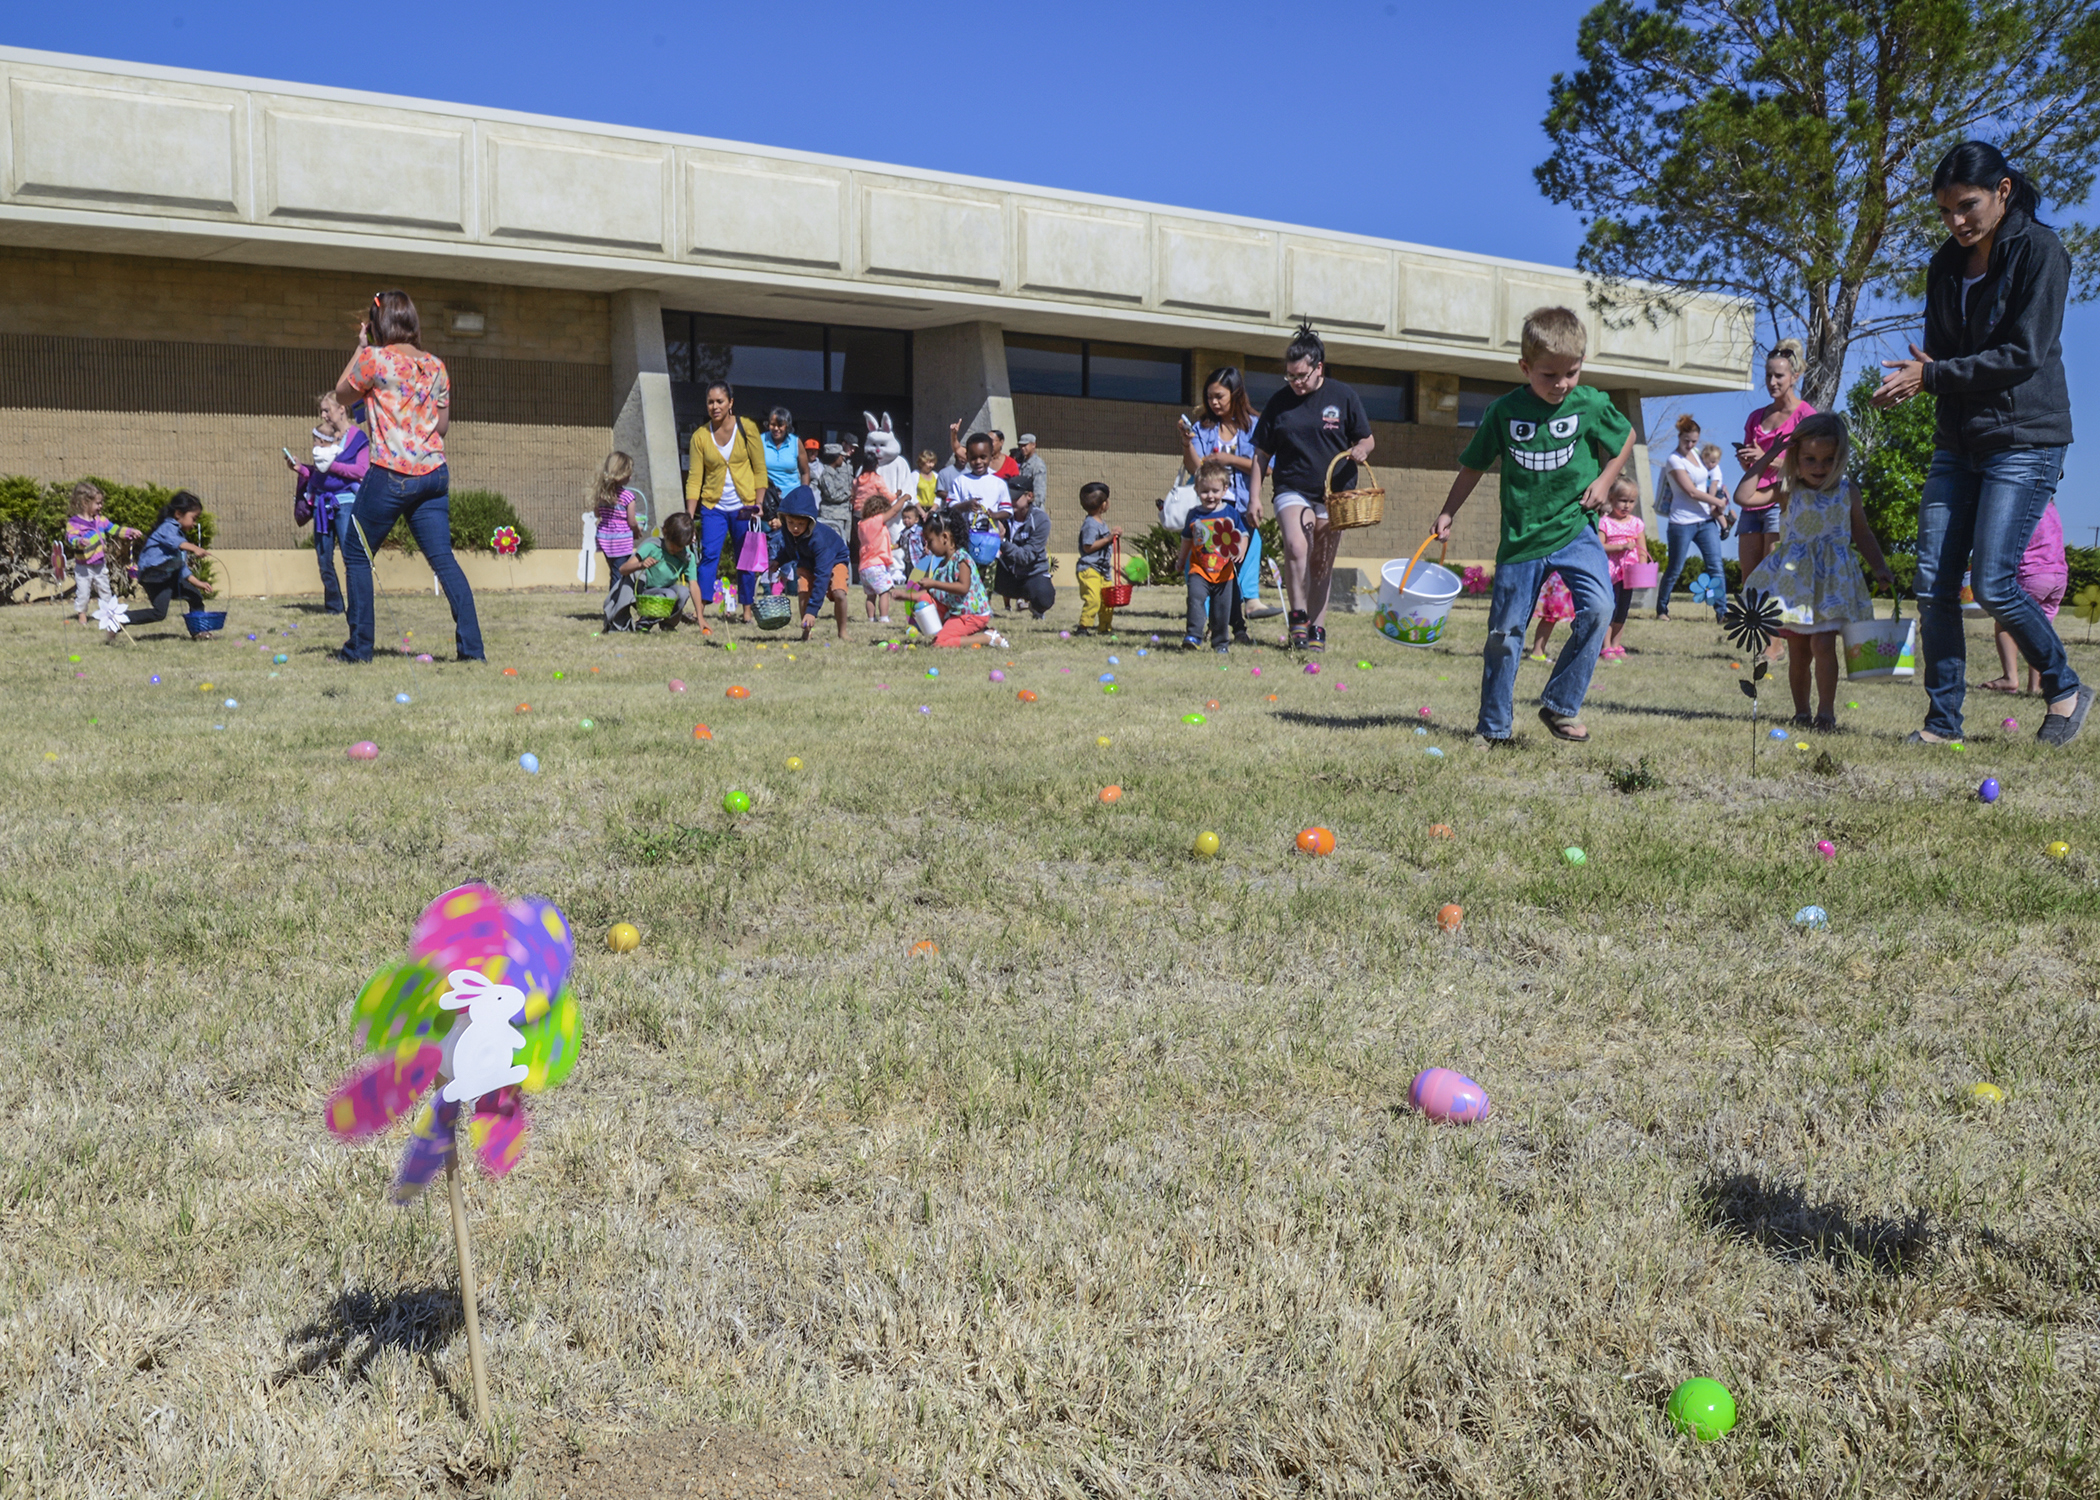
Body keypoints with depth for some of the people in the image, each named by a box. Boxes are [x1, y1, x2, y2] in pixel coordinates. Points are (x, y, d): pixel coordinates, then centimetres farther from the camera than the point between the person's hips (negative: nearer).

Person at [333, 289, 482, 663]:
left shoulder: (375, 358, -5)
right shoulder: (435, 365, 10)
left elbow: (342, 396, 12)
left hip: (392, 474, -5)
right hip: (434, 472, 5)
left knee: (356, 555, 9)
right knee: (443, 559, 4)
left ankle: (359, 647, 8)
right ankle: (472, 646, -3)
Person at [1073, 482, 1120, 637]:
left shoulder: (1102, 524, 15)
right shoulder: (1090, 525, -16)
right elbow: (1088, 547, -22)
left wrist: (1115, 535, 9)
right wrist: (1108, 538, -20)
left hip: (1103, 570, 10)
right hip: (1089, 570, -10)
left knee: (1107, 600, 11)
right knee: (1093, 599, -19)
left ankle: (1105, 627, 22)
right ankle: (1083, 627, -14)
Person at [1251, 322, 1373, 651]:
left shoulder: (1344, 398, 3)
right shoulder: (1279, 402, 4)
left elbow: (1368, 439, 10)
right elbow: (1262, 455, 8)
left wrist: (1361, 449, -14)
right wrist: (1254, 497, 1)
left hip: (1333, 494, 1)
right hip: (1292, 490, -1)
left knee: (1322, 564, 6)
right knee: (1296, 547, -25)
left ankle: (1317, 628, 15)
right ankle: (1299, 617, -15)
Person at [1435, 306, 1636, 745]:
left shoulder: (1591, 404, -4)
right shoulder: (1504, 410, -4)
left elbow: (1626, 437, 15)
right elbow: (1474, 465, 9)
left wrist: (1605, 480, 2)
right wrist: (1448, 513, 6)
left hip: (1574, 527, 0)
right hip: (1521, 536, 0)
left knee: (1598, 605, -23)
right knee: (1504, 633, 3)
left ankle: (1560, 706, -8)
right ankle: (1493, 727, 19)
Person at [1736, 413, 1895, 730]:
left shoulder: (1848, 492, 2)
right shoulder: (1790, 490, 0)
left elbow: (1862, 534, 12)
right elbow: (1743, 496, -10)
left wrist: (1880, 568, 3)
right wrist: (1764, 459, -8)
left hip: (1832, 577, -1)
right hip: (1794, 578, 1)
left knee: (1823, 643, -14)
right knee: (1798, 650, 6)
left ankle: (1826, 710, -3)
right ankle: (1801, 711, 19)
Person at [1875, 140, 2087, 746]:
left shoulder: (2040, 250, -8)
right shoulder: (1946, 265, 11)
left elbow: (2025, 354, -15)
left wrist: (1932, 375, -18)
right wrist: (1913, 376, -9)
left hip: (2024, 439, -6)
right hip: (1958, 440, 7)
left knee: (1993, 583, -12)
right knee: (1933, 583, -2)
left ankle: (2066, 690, 11)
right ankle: (1943, 722, 5)